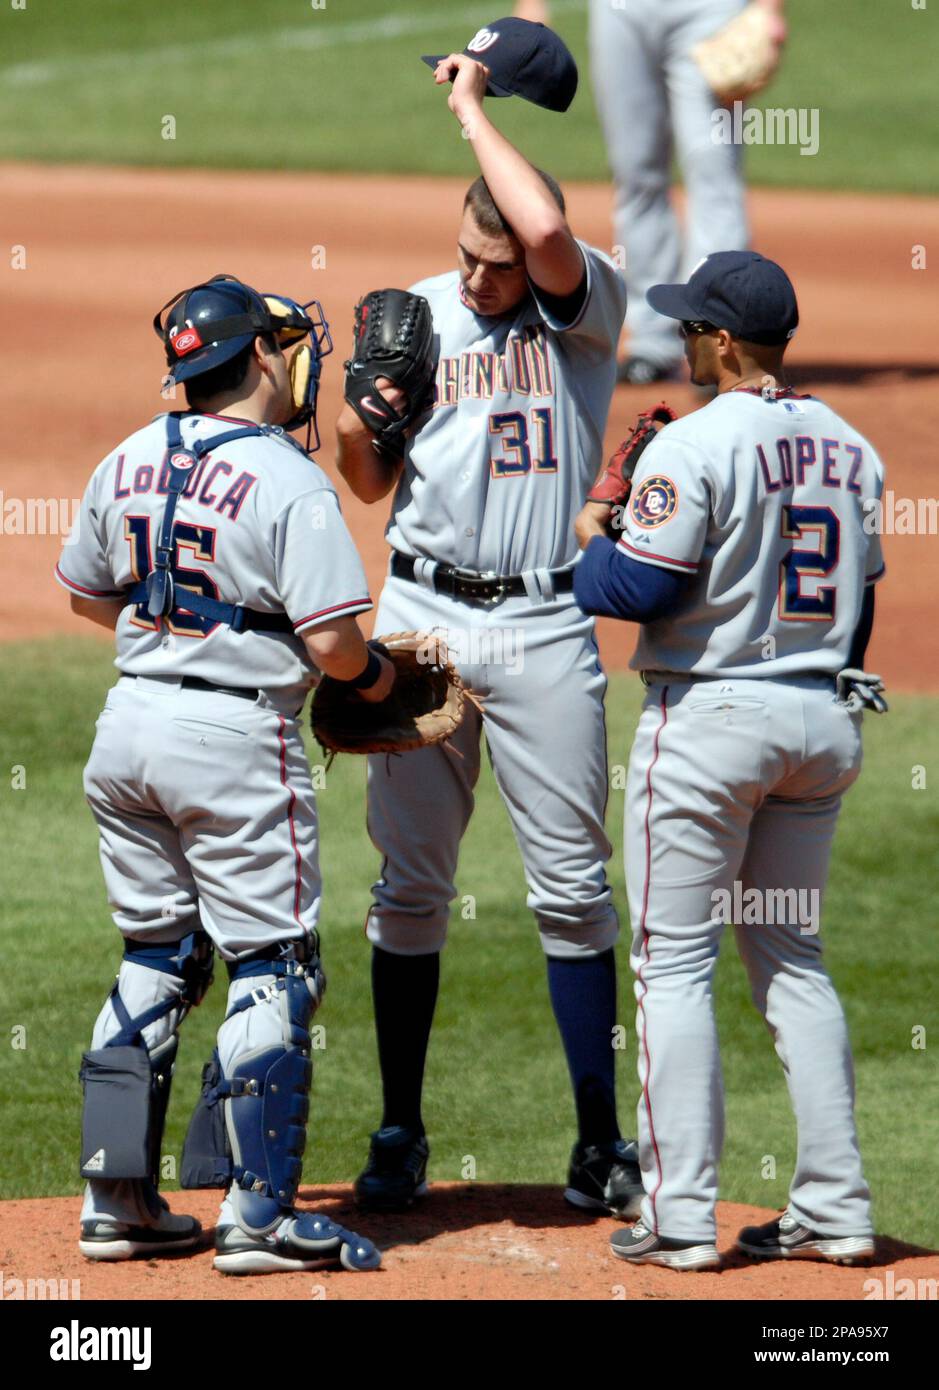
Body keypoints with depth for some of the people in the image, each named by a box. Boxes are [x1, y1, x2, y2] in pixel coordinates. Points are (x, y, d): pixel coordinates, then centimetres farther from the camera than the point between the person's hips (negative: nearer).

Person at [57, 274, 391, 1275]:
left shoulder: (128, 462, 6)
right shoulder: (290, 484, -14)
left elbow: (87, 595, 18)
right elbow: (331, 644, -18)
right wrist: (373, 676, 3)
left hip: (130, 722, 7)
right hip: (237, 738, -7)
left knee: (154, 958, 16)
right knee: (271, 968, 1)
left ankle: (117, 1201, 17)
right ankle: (259, 1216, -3)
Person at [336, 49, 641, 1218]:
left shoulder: (584, 308, -1)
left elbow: (547, 229, -24)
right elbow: (370, 485, 11)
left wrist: (471, 109, -12)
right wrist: (356, 429, -13)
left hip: (545, 627, -2)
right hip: (424, 615, 2)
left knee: (571, 889, 0)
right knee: (410, 887, 4)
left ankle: (600, 1148, 4)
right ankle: (399, 1138, 10)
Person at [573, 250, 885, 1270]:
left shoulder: (697, 443, -15)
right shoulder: (848, 447, 7)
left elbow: (641, 588, -18)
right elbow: (859, 600, 14)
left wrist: (593, 540, 3)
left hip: (709, 717, -7)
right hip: (823, 720, 7)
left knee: (674, 960, -1)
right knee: (791, 955, 15)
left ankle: (679, 1216, -4)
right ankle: (833, 1208, 11)